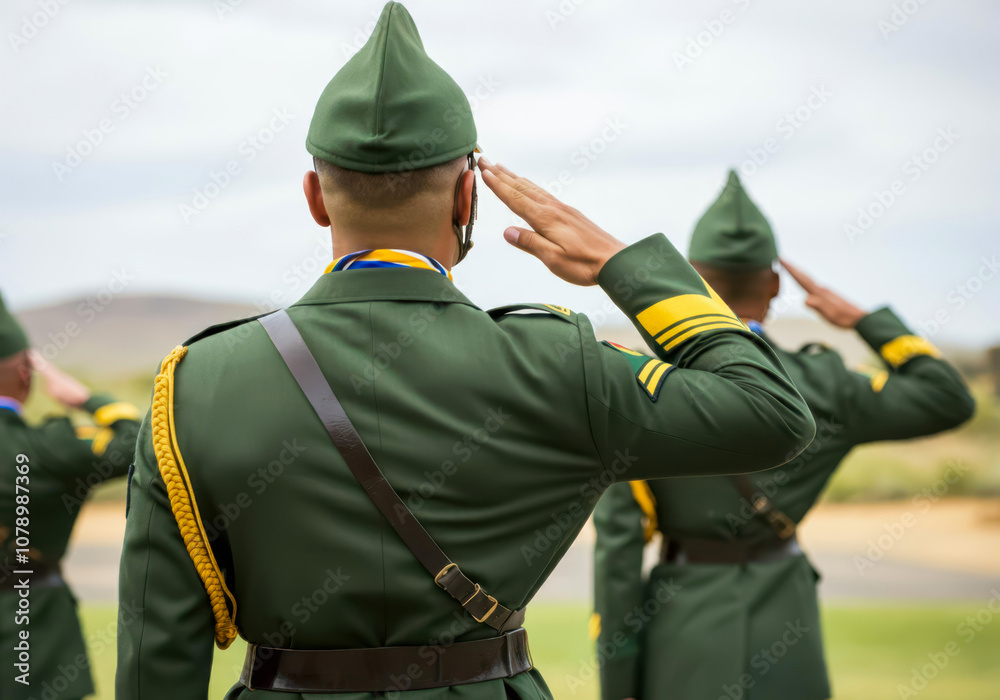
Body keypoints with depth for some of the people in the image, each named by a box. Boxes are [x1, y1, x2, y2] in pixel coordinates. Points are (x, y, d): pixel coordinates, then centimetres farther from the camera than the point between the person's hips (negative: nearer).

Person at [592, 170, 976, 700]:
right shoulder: (818, 385, -6)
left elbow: (619, 537, -11)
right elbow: (950, 401, 4)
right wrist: (861, 319, 10)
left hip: (685, 628, -1)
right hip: (781, 634, 1)